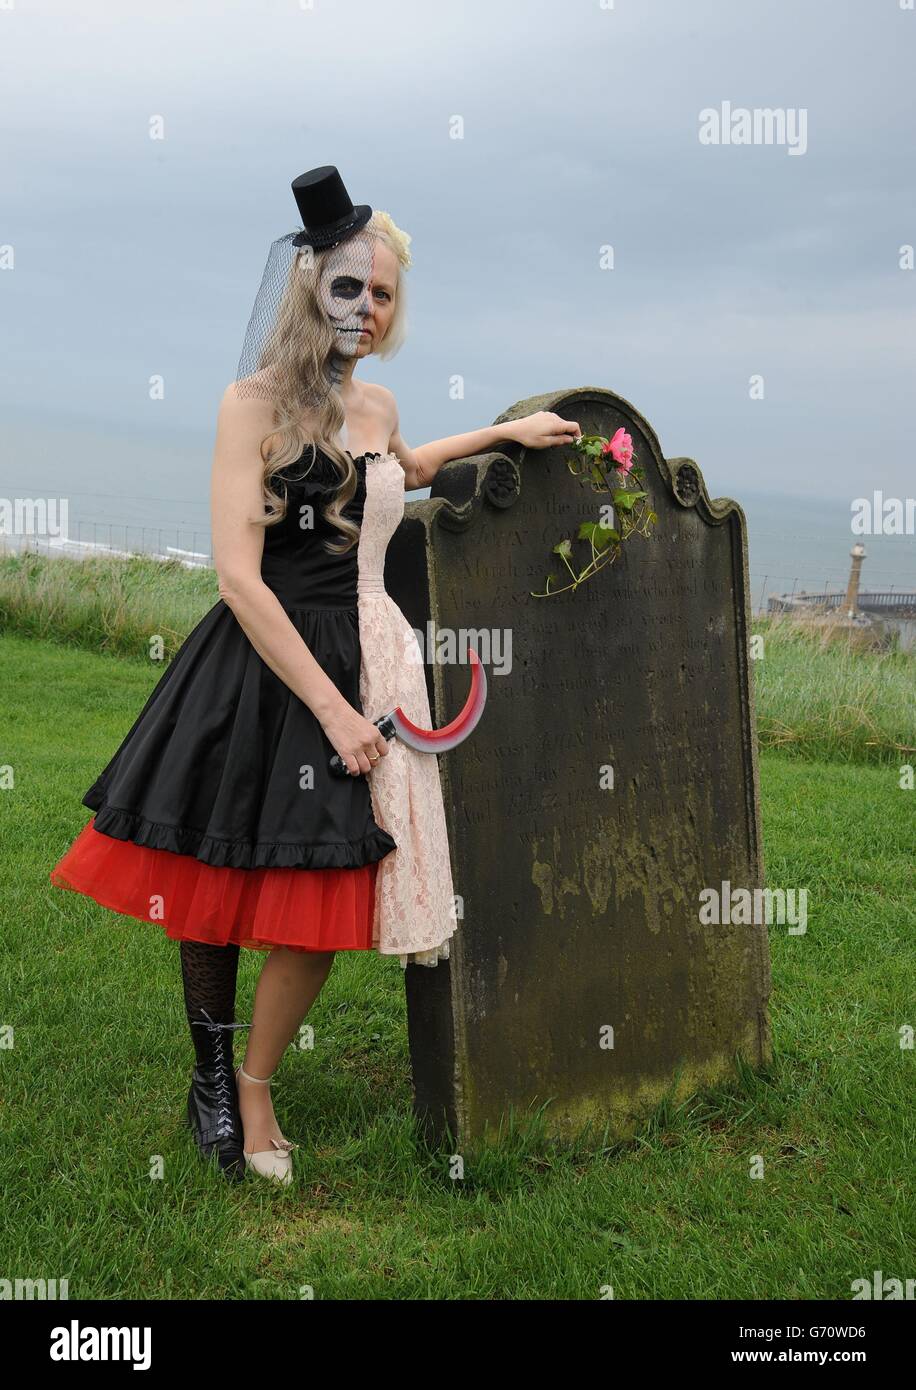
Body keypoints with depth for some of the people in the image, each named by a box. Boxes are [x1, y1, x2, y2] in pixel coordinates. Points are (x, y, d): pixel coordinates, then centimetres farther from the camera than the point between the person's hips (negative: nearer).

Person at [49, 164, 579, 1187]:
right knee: (212, 889, 5)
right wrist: (331, 707, -16)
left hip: (358, 661, 5)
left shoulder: (376, 406, 11)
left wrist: (503, 432, 31)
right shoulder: (254, 401, -7)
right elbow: (238, 576, -15)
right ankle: (210, 1075, 32)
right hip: (256, 666, -4)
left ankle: (254, 1089, 25)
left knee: (321, 908, 1)